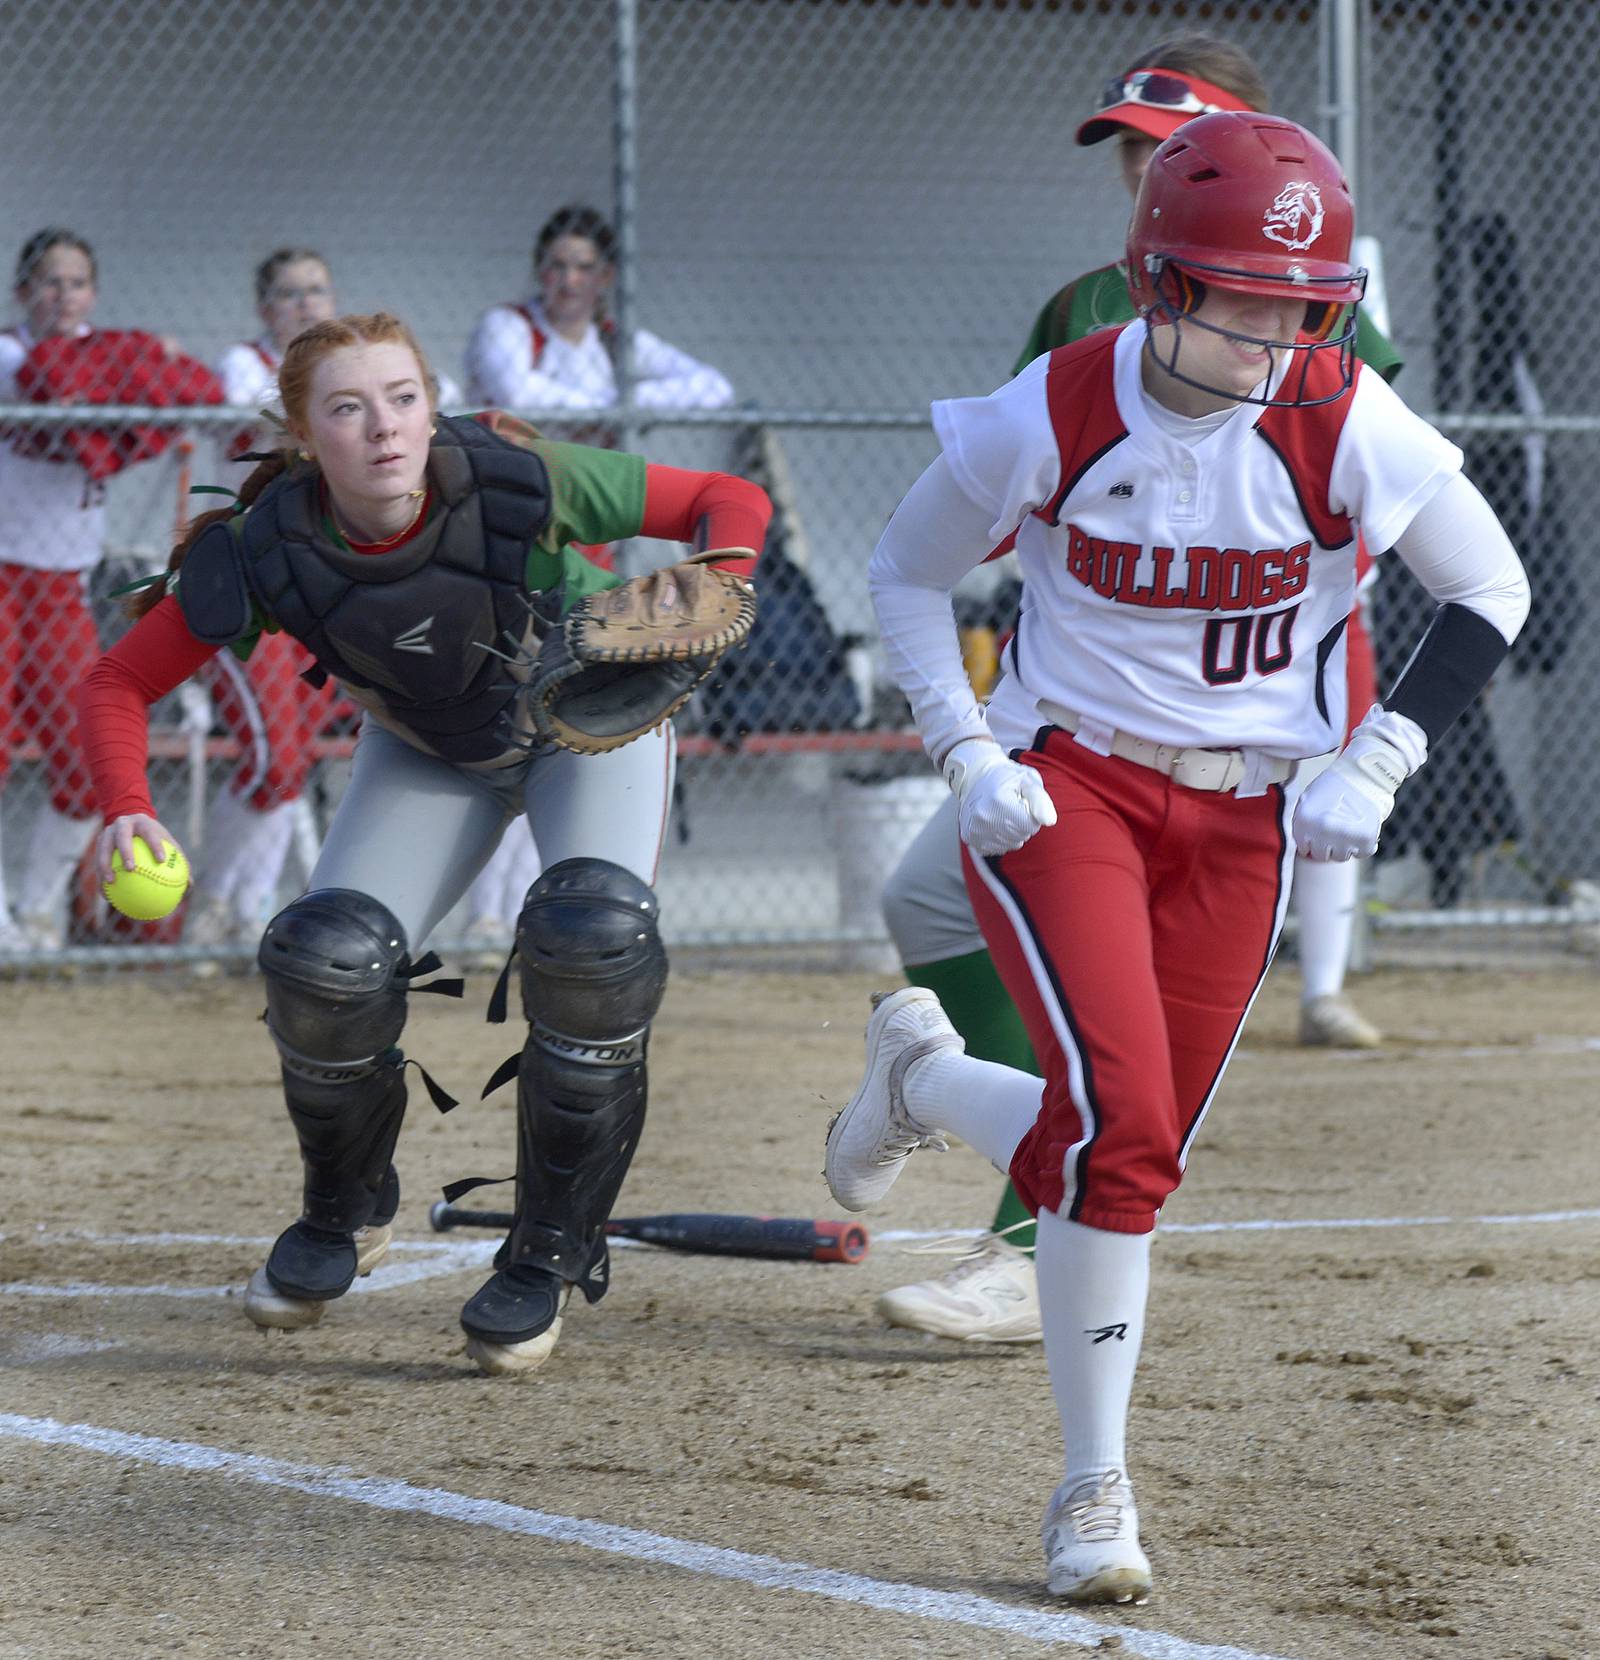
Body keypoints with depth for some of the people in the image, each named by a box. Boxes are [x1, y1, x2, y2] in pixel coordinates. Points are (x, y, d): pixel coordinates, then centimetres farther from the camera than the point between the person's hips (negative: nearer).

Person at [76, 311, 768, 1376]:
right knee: (327, 962, -17)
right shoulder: (266, 552, -28)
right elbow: (116, 684, -19)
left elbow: (733, 500, -25)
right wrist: (127, 811, -38)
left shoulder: (522, 483, -34)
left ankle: (553, 1255, -8)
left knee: (591, 937, -28)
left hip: (596, 721, -2)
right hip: (428, 755, 2)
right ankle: (348, 1211, 16)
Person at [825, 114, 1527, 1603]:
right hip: (1061, 791, -3)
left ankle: (924, 1077, 37)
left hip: (1241, 824, 3)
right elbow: (907, 572, 3)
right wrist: (966, 756, -8)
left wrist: (1377, 765, -7)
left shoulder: (1349, 431, -12)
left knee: (1133, 1151, 5)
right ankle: (1095, 1481, -6)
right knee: (1120, 1119, -21)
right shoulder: (1050, 418, -14)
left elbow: (1489, 590, 2)